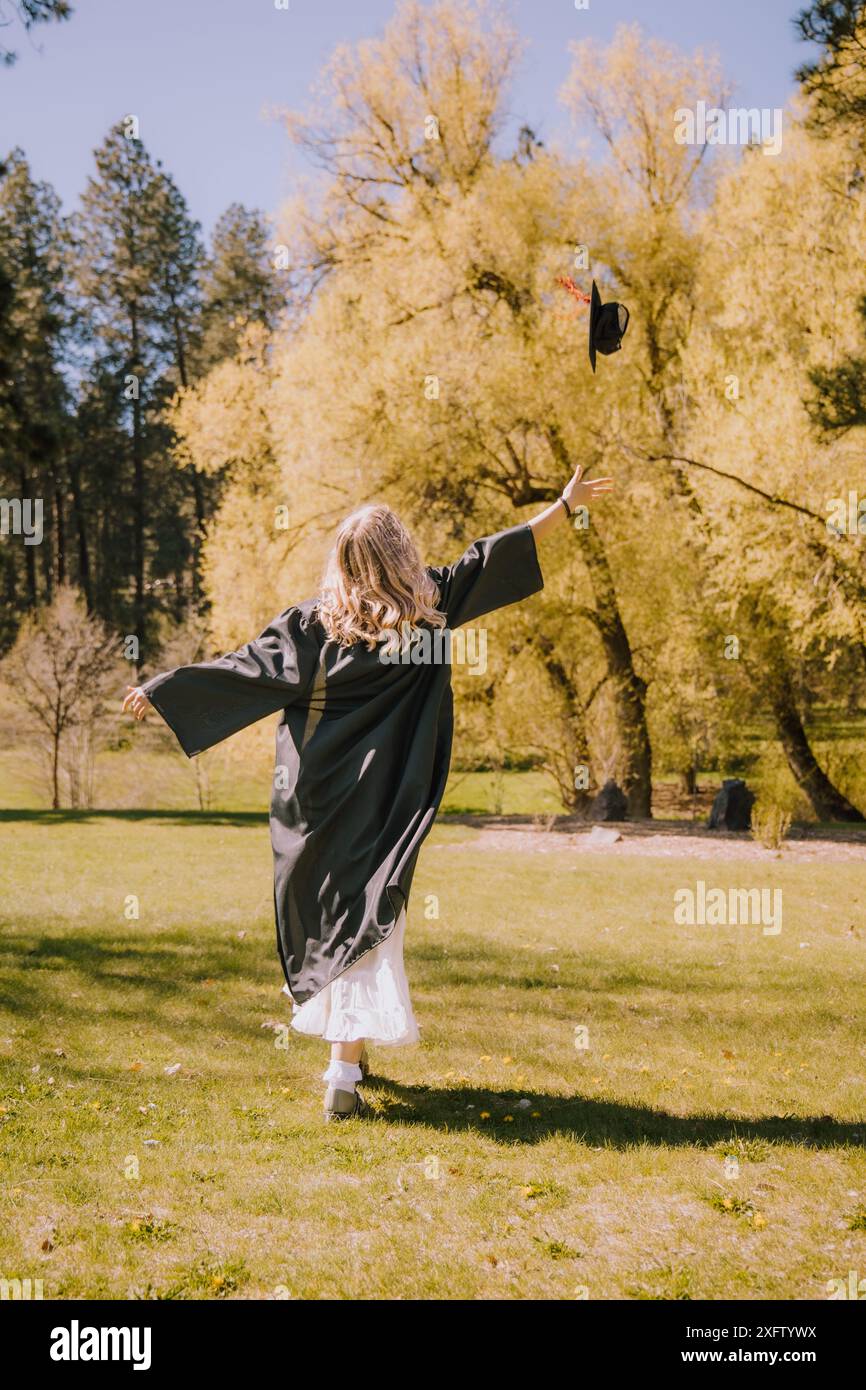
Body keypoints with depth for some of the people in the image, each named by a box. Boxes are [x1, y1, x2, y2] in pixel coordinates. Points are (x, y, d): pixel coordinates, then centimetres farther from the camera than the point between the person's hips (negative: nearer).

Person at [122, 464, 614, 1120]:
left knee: (322, 918, 16)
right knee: (367, 921, -1)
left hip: (314, 800, 2)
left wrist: (160, 690, 2)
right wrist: (565, 506, 14)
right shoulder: (428, 607, -2)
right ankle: (345, 1071, -10)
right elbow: (493, 556, 5)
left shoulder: (312, 620, -1)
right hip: (383, 806, -1)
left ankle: (346, 1049, 31)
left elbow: (246, 668, -4)